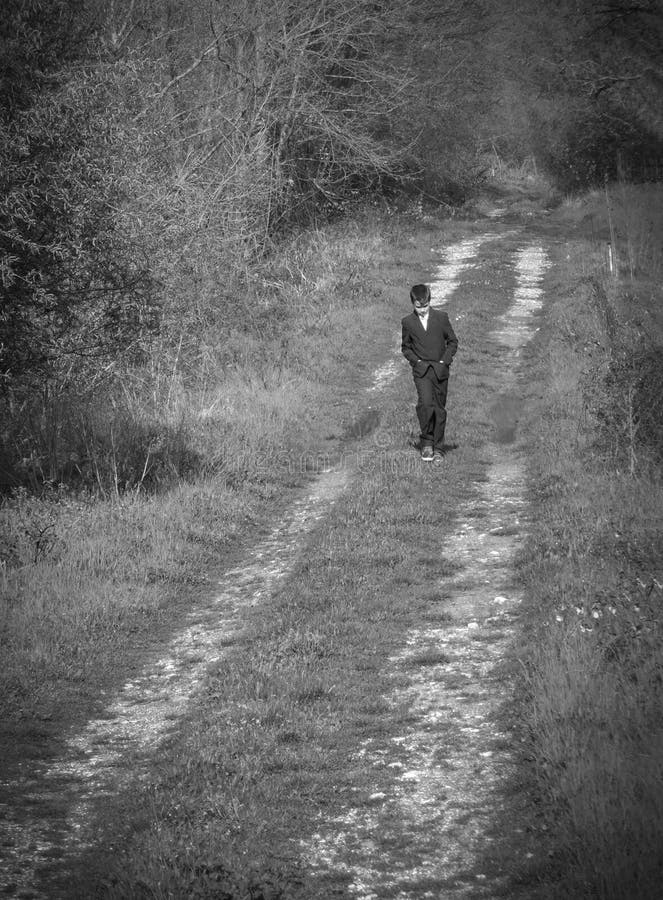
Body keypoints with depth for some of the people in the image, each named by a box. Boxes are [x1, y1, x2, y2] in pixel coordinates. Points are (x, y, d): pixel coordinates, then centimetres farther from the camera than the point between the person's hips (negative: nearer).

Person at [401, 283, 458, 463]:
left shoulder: (441, 317, 0)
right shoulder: (408, 322, 1)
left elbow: (452, 342, 7)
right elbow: (405, 347, 12)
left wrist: (444, 361, -4)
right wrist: (416, 361, -2)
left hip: (440, 370, 1)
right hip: (421, 370, -1)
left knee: (439, 409, 5)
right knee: (425, 403, -22)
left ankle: (437, 448, 15)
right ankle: (427, 442, -8)